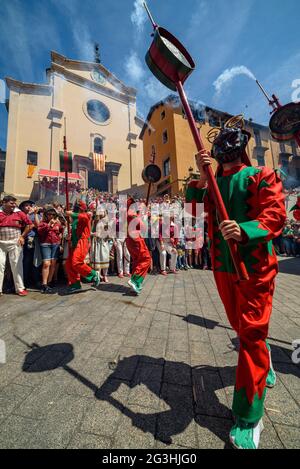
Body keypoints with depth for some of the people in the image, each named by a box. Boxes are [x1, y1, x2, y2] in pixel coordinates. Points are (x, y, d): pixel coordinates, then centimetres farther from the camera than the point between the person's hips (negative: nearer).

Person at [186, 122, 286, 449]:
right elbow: (193, 206, -5)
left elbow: (276, 216, -12)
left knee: (251, 335, -1)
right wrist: (201, 177, -19)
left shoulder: (261, 176, -1)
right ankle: (264, 362, 51)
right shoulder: (212, 184, 12)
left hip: (255, 268, -4)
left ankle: (249, 419, 17)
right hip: (222, 267, 5)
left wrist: (245, 230, -31)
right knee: (241, 328, 21)